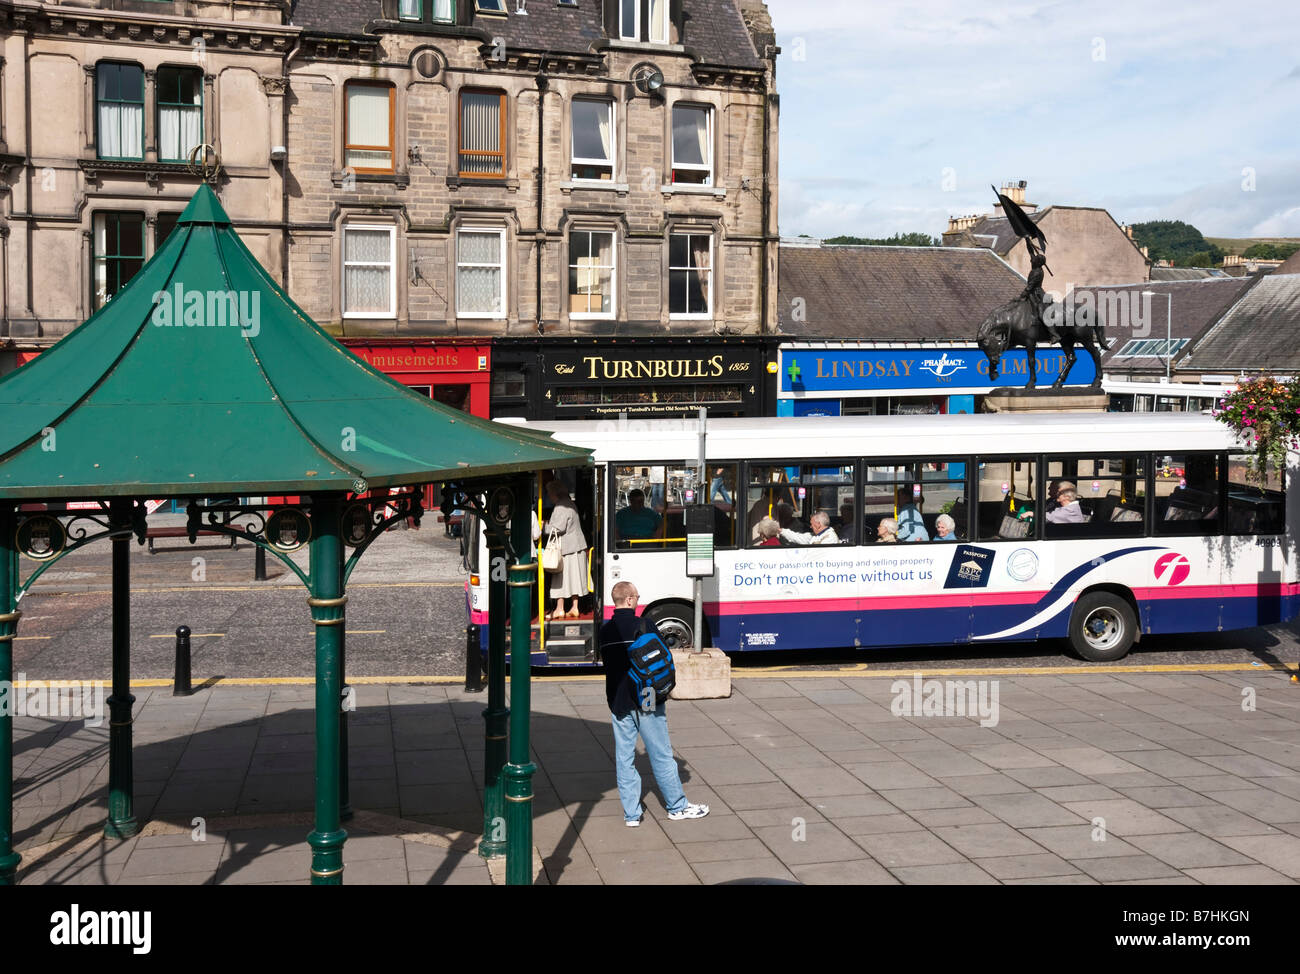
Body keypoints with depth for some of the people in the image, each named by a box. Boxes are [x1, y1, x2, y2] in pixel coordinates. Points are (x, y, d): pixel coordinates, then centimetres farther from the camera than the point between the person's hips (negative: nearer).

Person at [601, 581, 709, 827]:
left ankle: (631, 813, 11)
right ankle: (677, 806, 18)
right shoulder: (644, 626, -11)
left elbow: (607, 663, 11)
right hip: (646, 701, -4)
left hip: (618, 702, 4)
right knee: (661, 755, 6)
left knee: (624, 758, 8)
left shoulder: (604, 631, 2)